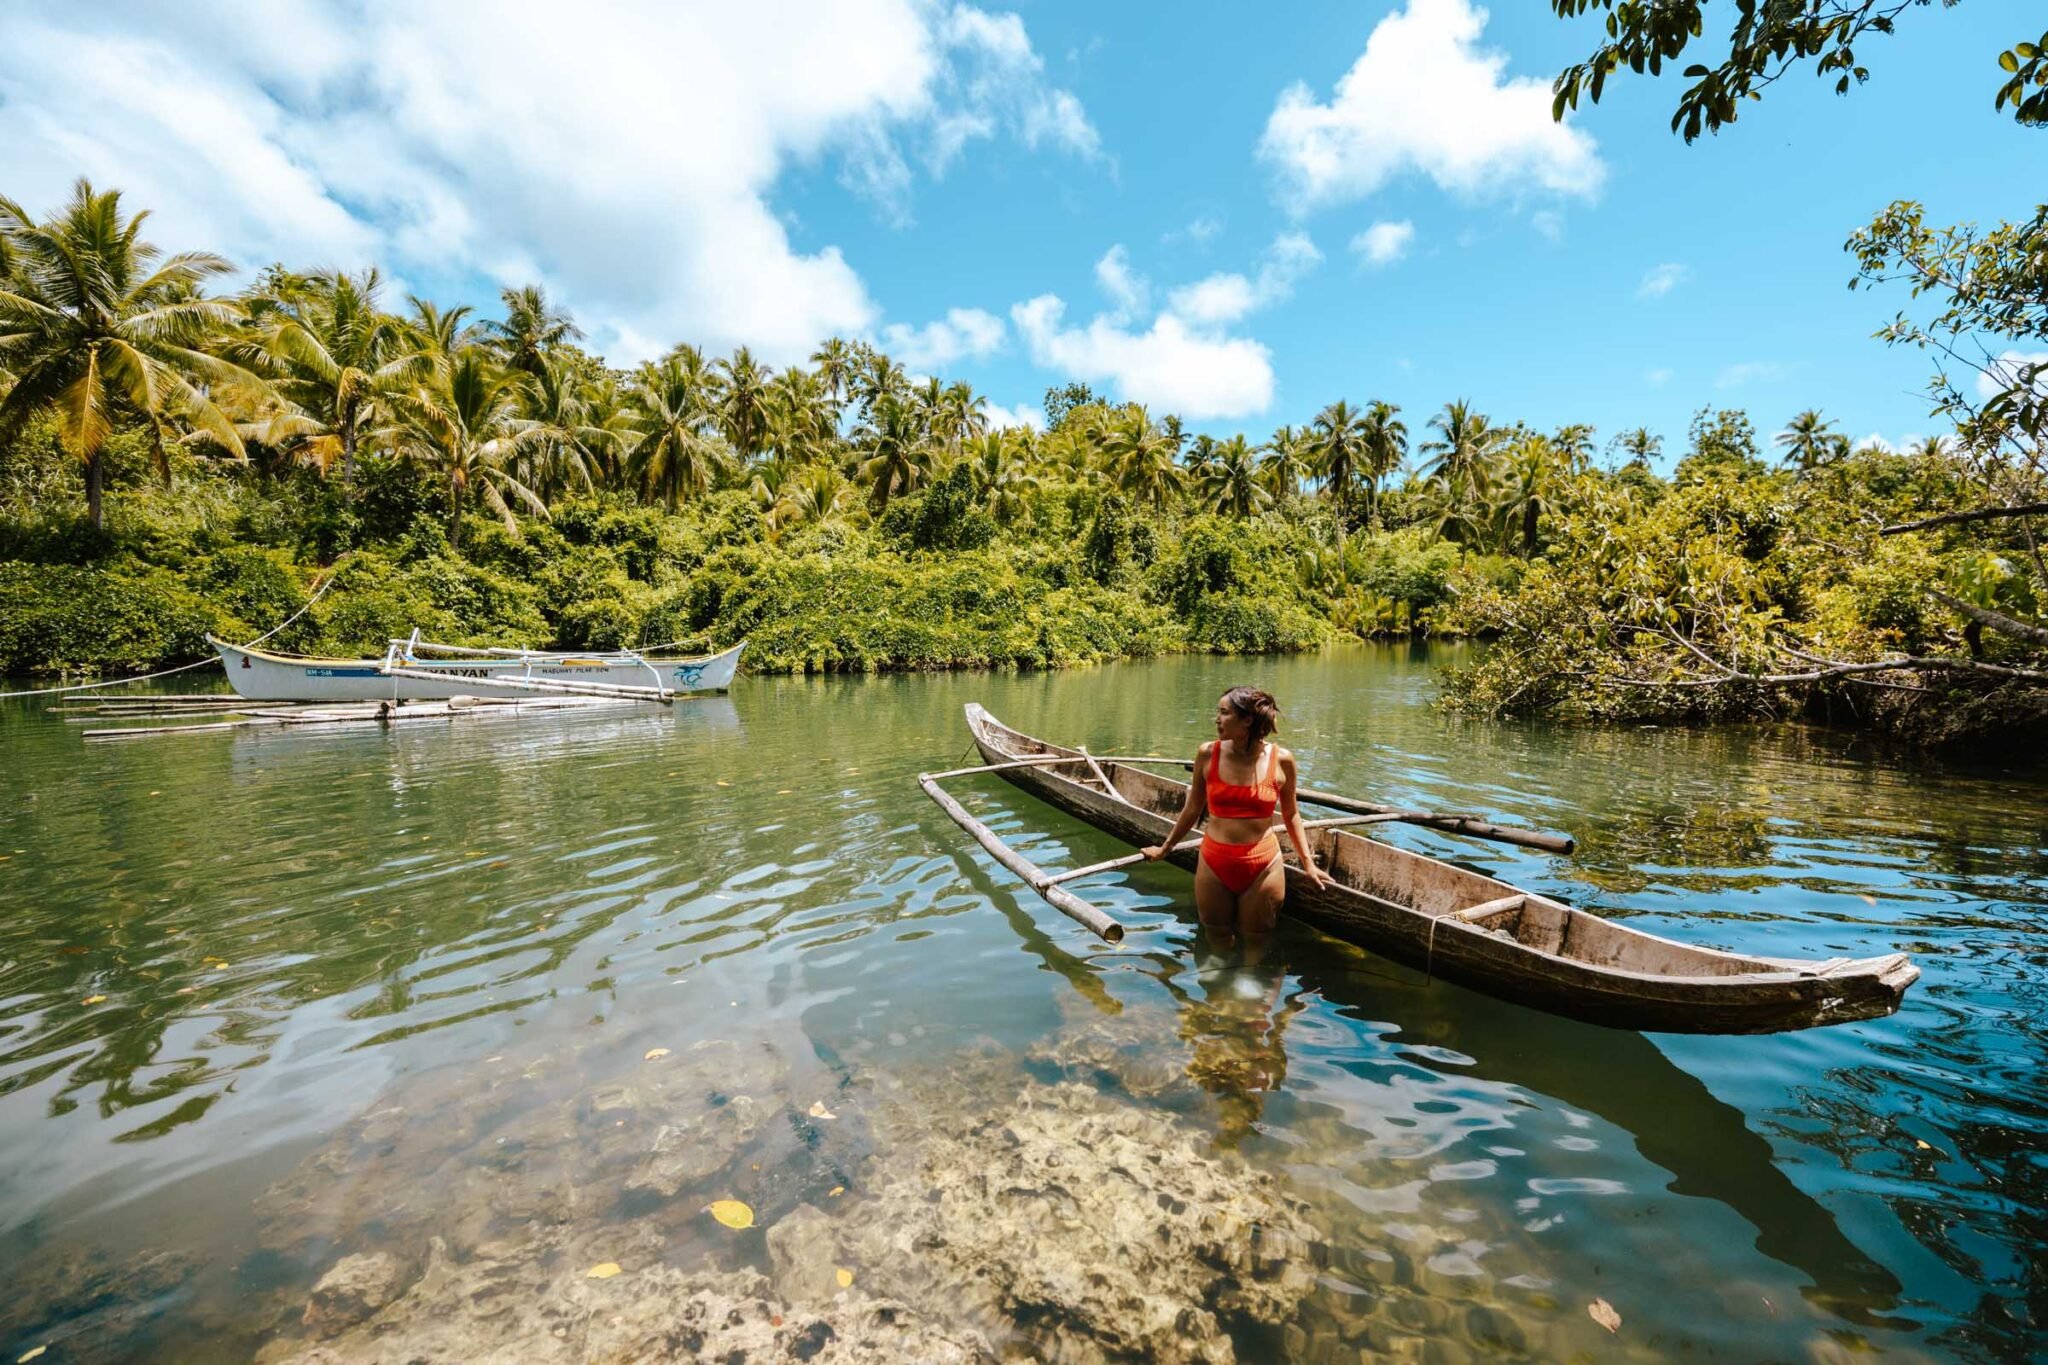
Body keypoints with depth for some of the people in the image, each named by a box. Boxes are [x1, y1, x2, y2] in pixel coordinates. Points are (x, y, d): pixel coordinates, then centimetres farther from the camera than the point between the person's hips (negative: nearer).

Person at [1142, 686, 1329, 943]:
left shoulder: (1281, 759, -7)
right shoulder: (1208, 754, -6)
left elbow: (1290, 814, 8)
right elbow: (1193, 809, 7)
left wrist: (1307, 862, 7)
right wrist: (1165, 848, 15)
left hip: (1263, 868, -1)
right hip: (1214, 864, 1)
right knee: (1217, 943, 14)